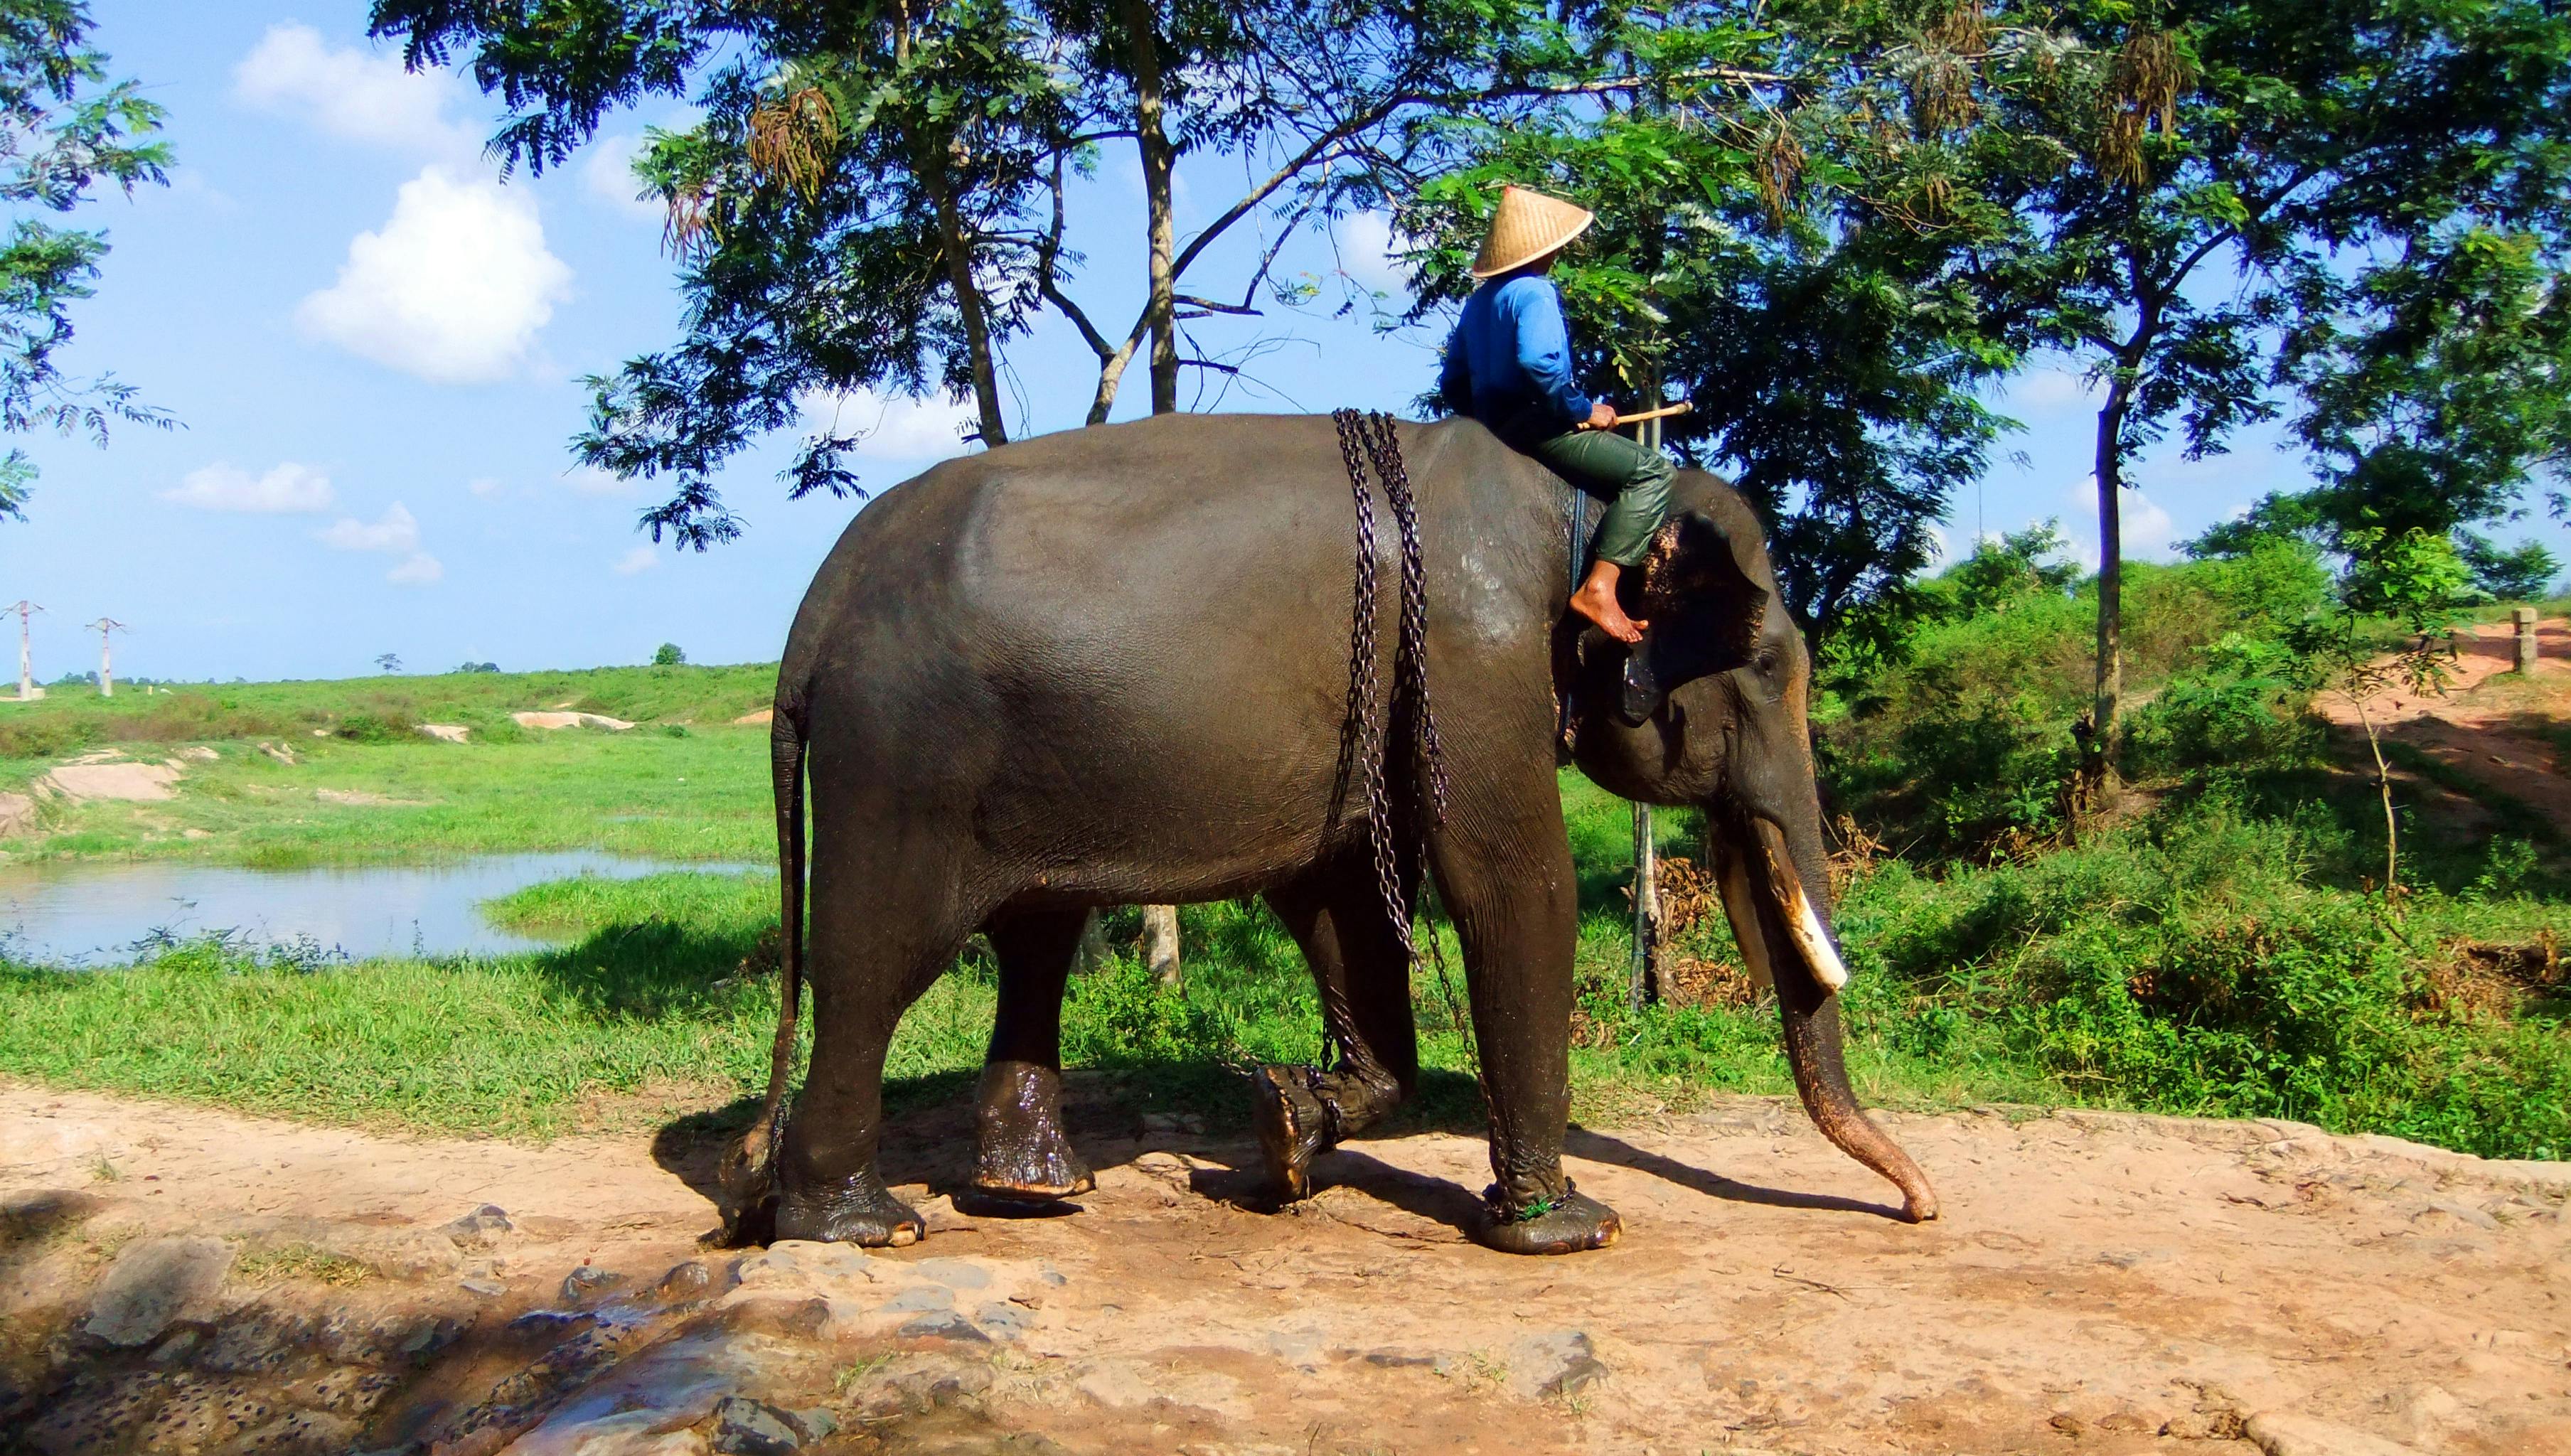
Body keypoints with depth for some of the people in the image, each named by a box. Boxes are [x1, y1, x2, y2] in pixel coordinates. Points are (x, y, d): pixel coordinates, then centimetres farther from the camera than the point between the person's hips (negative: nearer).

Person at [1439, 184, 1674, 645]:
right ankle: (1598, 588, -28)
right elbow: (1537, 362, -28)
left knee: (1624, 468, 29)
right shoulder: (1534, 291, -10)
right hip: (1537, 425, -10)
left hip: (1495, 429, 10)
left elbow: (1452, 384, 19)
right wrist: (1585, 410, -16)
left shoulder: (1479, 301, 17)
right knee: (1654, 471, -15)